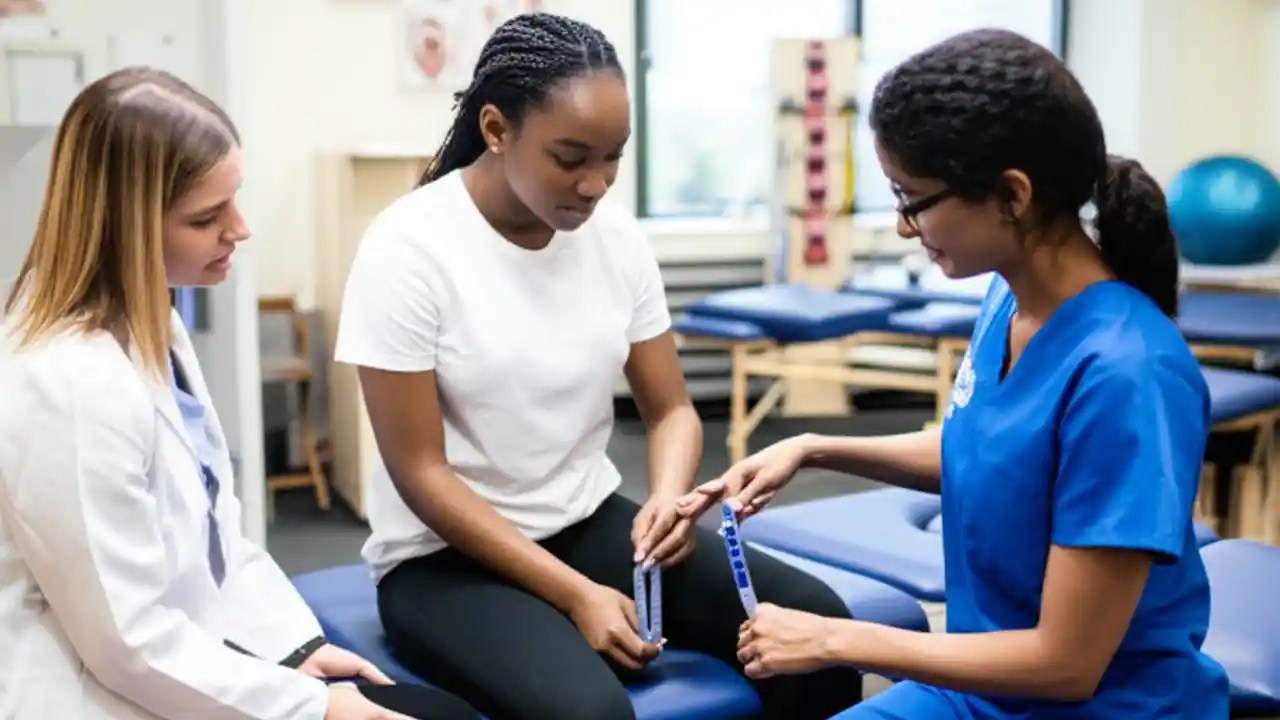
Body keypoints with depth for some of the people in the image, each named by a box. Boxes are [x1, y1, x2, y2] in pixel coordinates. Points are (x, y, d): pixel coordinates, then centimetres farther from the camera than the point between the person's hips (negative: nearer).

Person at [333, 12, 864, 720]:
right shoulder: (407, 249, -16)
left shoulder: (615, 235, -3)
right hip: (445, 558, -4)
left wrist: (669, 496, -18)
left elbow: (672, 410, 5)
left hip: (592, 524, 5)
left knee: (813, 619, -14)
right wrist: (574, 593, -20)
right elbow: (419, 473, -15)